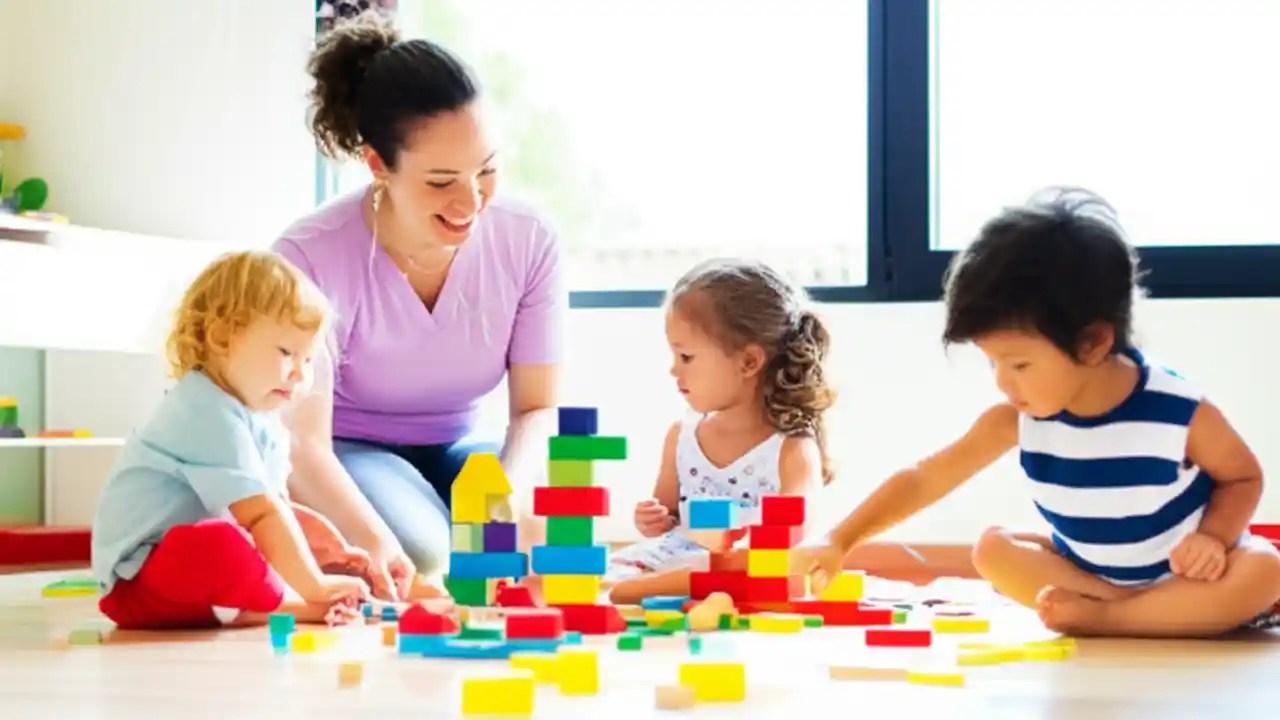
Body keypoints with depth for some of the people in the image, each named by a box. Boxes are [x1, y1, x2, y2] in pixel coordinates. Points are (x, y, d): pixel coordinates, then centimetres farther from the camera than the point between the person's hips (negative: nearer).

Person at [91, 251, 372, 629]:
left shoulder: (262, 421, 11)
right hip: (141, 579, -11)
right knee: (217, 543, -40)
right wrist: (313, 587, -27)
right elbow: (260, 514, -27)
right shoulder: (208, 414, -22)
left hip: (200, 568, 11)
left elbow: (275, 506, 13)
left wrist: (328, 544, -3)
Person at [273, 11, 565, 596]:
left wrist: (511, 488, -32)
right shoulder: (311, 256, -24)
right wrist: (372, 539, -48)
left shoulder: (527, 242, -13)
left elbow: (536, 407, -8)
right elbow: (303, 439, -28)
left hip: (455, 454, 3)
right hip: (347, 456, -3)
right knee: (422, 559, -33)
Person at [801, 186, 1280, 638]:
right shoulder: (1018, 417, -17)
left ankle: (1095, 618, -28)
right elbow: (924, 480, -13)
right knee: (993, 550, -11)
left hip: (1187, 574, -4)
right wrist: (838, 544, -21)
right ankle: (1145, 610, -17)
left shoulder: (1181, 413, -26)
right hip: (1086, 570, 4)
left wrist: (1212, 537, -27)